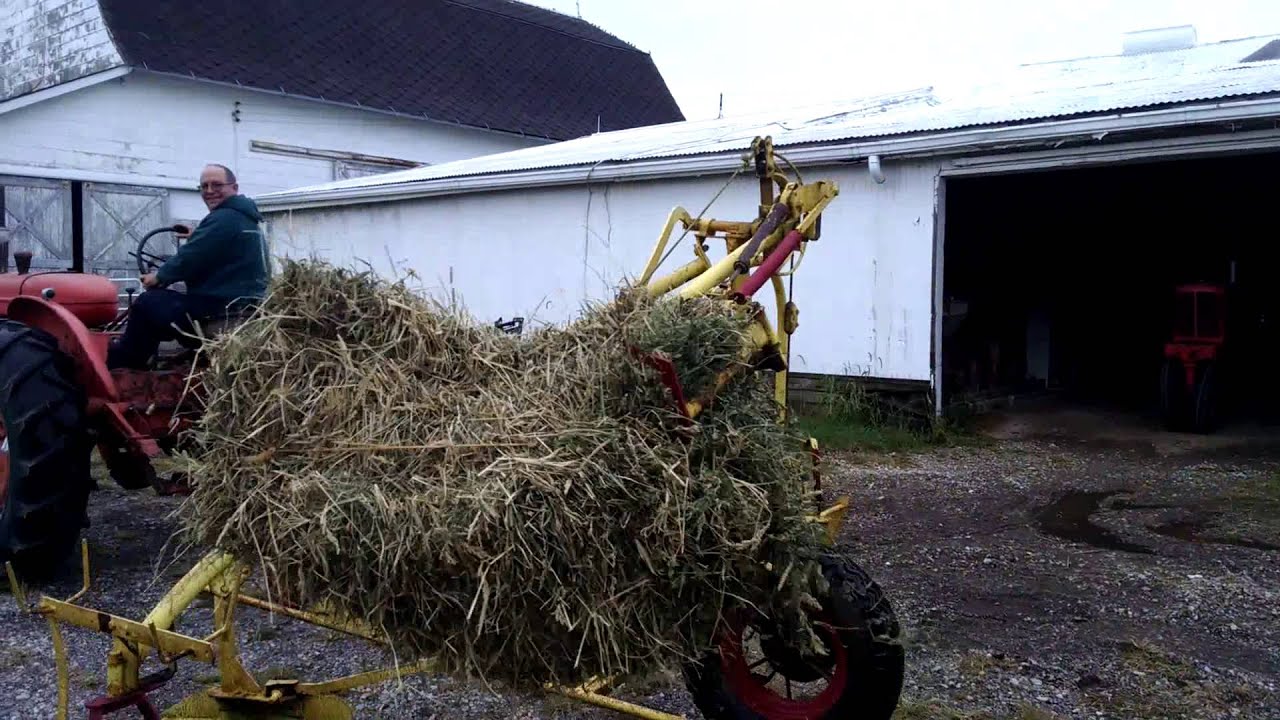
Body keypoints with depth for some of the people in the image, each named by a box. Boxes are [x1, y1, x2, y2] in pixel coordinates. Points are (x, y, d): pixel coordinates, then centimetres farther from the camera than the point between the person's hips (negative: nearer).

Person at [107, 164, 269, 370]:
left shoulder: (223, 219, -16)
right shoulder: (244, 217, 18)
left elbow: (190, 259, -17)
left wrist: (159, 277, -1)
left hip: (222, 307, -11)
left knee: (148, 303, 0)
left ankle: (117, 364, 15)